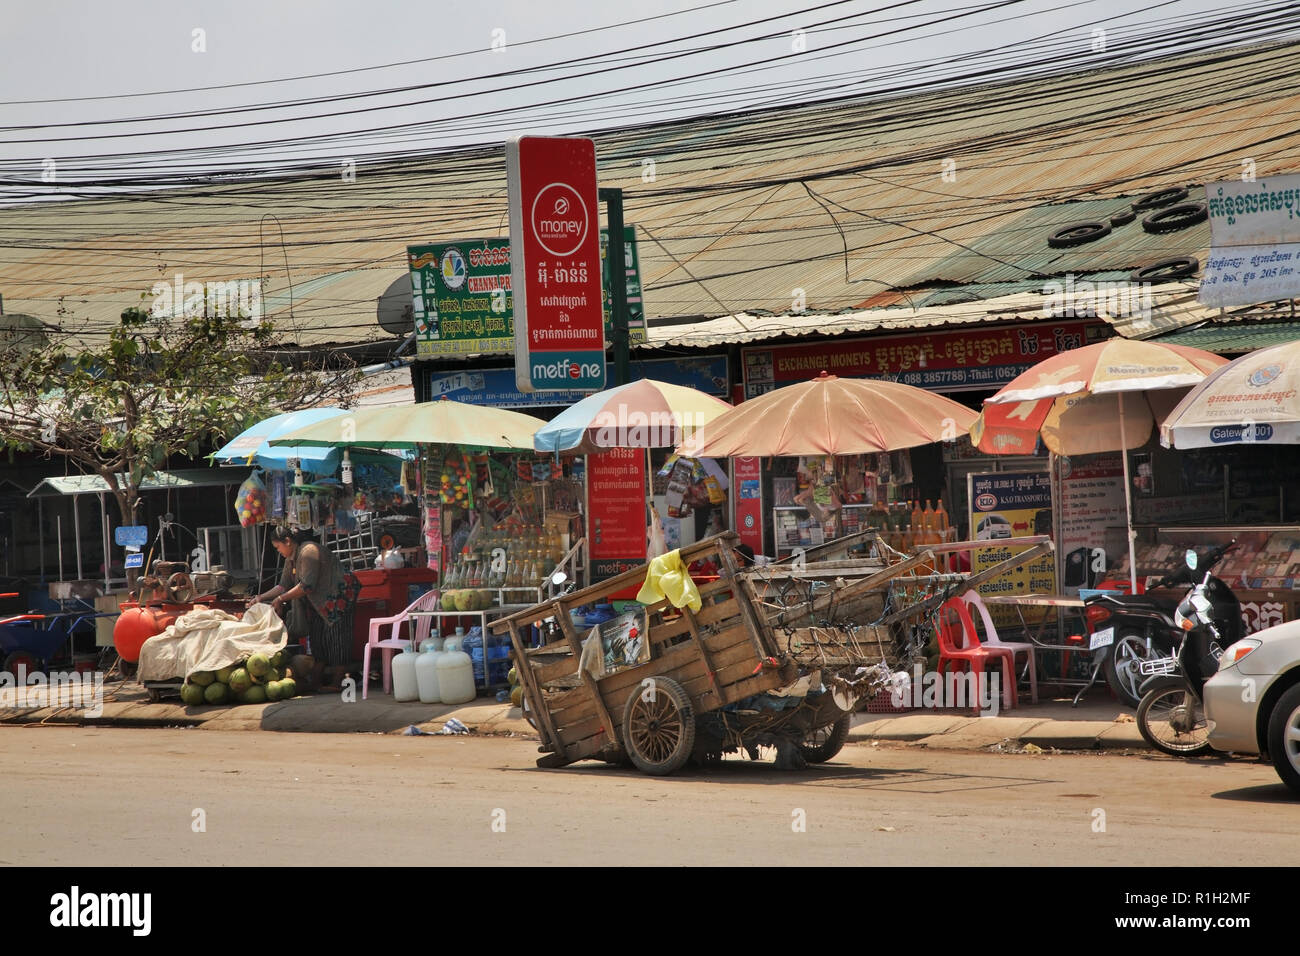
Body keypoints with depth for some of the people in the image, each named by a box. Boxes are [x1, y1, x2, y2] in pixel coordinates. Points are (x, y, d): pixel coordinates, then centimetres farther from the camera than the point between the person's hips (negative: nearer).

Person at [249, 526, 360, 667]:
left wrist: (281, 599, -19)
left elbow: (307, 585, -25)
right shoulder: (290, 559, 11)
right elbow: (284, 586, 14)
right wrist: (261, 597, 4)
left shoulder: (308, 551, -20)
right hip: (319, 605, 10)